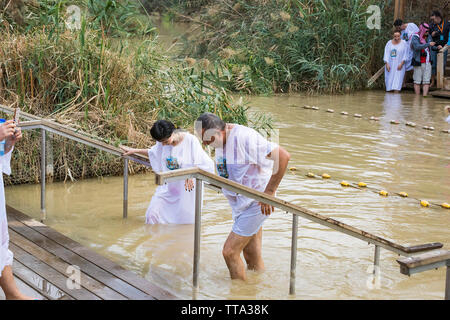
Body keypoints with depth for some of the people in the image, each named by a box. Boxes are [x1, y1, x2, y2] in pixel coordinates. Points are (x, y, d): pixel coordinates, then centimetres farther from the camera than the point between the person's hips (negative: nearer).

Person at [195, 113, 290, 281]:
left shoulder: (244, 137, -23)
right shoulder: (220, 140, 5)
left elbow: (283, 156, -29)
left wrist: (269, 192, -25)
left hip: (256, 203, -9)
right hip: (239, 204, 9)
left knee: (230, 251, -9)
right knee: (252, 259, 13)